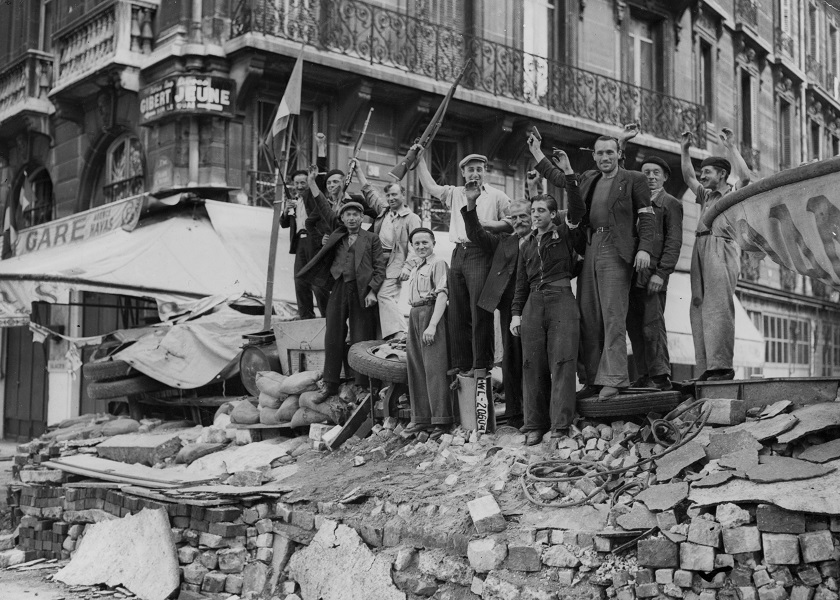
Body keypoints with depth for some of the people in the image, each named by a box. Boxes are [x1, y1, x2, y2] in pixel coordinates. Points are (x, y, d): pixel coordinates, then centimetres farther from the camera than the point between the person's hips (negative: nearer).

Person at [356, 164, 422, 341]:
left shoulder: (411, 218, 3)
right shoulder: (383, 211, 20)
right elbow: (369, 191, 29)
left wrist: (408, 267, -17)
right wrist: (358, 170, 30)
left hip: (394, 265, -6)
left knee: (385, 295, -22)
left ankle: (400, 332, -28)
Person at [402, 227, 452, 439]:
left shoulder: (438, 264, -6)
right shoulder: (416, 270, 20)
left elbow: (442, 294, -16)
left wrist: (432, 325, -23)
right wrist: (413, 321, 12)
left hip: (431, 314, -9)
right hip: (414, 316, 9)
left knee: (434, 367, -10)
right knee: (416, 368, 10)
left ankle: (441, 420, -7)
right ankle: (420, 418, 17)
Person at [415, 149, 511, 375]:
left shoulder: (497, 196, 6)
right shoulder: (455, 193, 19)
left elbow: (511, 224, 3)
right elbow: (430, 186, 20)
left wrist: (485, 223, -10)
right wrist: (419, 159, 20)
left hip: (480, 254, -5)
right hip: (458, 254, 5)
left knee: (480, 312, -9)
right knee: (457, 312, 5)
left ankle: (482, 364, -5)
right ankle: (461, 364, 11)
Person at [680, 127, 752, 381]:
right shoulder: (706, 196, 28)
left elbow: (745, 177, -10)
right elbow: (688, 177, 32)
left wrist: (730, 146, -9)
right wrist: (685, 150, 21)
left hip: (721, 248, -7)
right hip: (700, 249, 7)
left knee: (719, 307, -16)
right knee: (699, 308, -1)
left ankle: (722, 366, -21)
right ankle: (706, 368, -4)